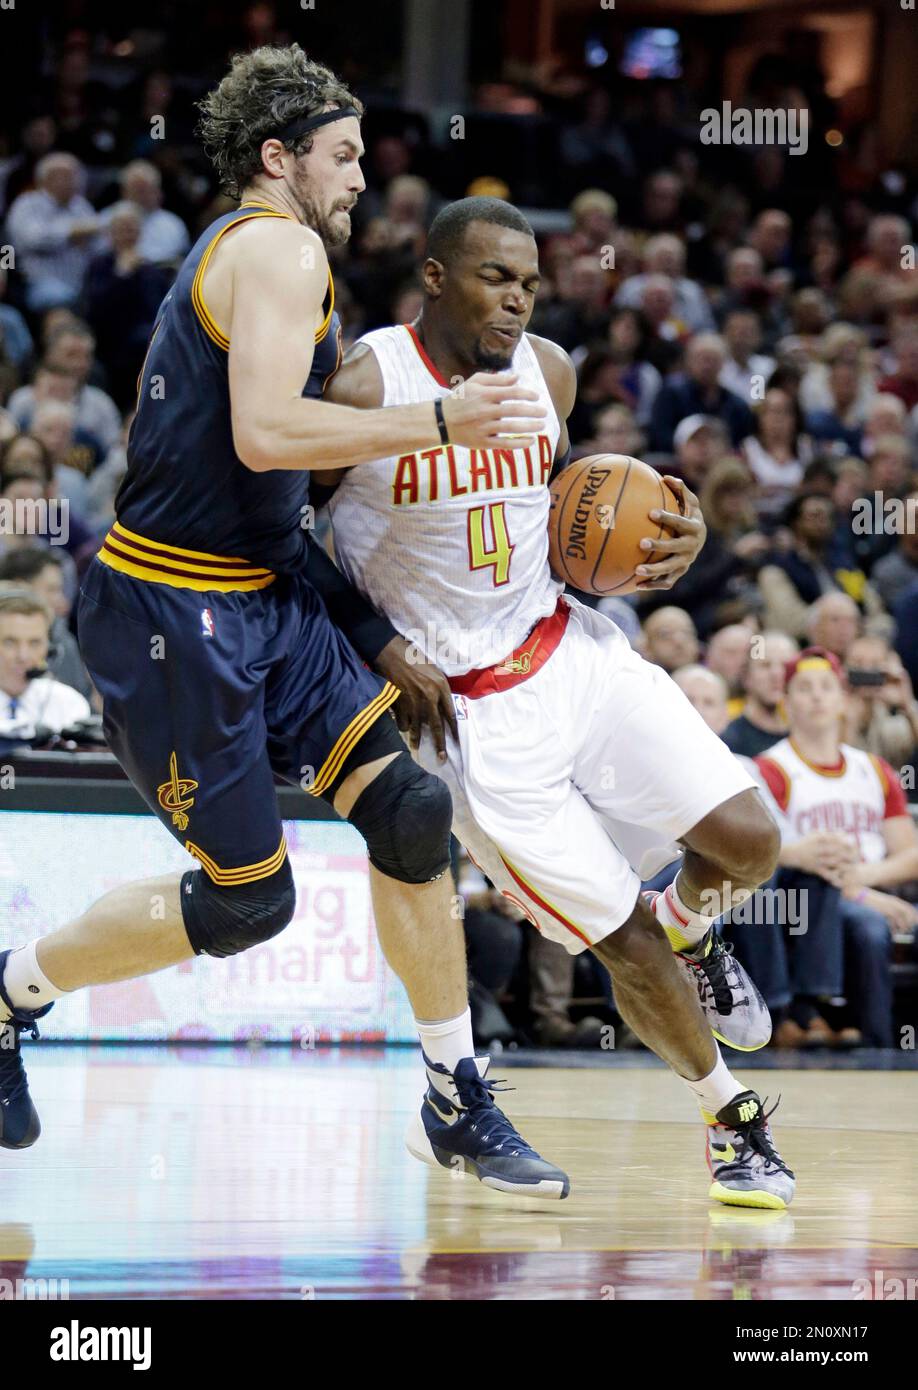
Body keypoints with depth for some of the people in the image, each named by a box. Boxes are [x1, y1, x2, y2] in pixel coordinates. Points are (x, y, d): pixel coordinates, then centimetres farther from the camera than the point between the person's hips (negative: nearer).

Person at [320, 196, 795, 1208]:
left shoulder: (548, 371, 2)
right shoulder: (364, 387, -16)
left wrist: (671, 534, 1)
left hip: (573, 652, 5)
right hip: (467, 708, -5)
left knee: (746, 838, -10)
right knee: (623, 939, -4)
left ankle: (689, 931, 26)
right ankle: (731, 1118, 19)